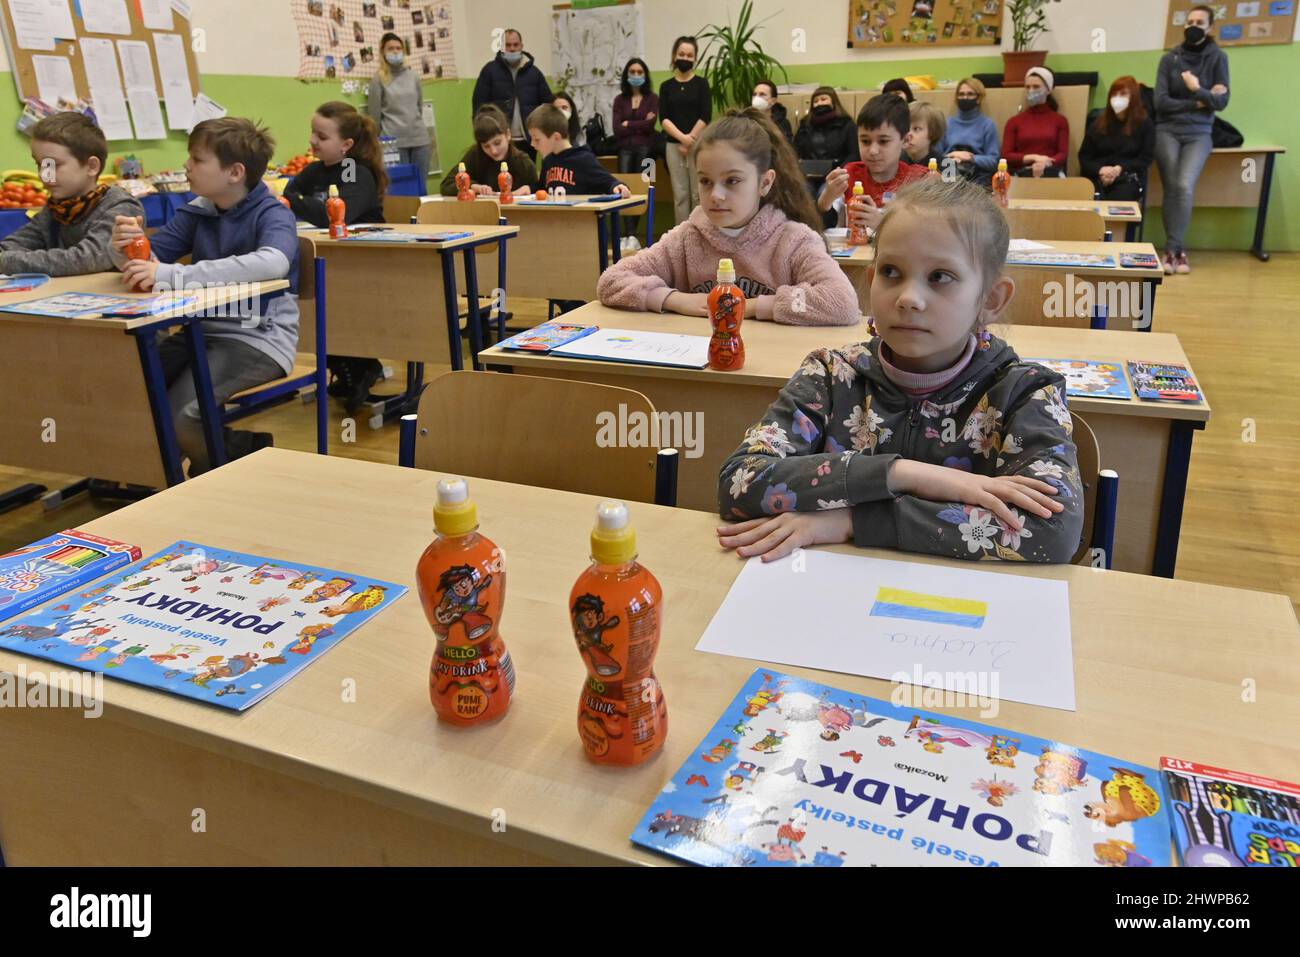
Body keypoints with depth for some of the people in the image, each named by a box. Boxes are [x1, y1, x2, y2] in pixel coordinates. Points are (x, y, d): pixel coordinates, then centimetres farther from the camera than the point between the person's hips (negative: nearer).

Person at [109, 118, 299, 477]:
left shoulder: (272, 214, -11)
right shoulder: (197, 212, 8)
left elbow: (272, 263, -33)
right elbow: (149, 259, 10)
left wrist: (171, 277, -36)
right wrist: (126, 247, -17)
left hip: (258, 339, -7)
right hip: (203, 332, 7)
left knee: (176, 417, -23)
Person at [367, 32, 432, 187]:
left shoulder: (413, 76, 11)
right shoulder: (378, 79, 0)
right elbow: (374, 113, 2)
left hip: (420, 138, 4)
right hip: (394, 141, -4)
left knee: (421, 188, 6)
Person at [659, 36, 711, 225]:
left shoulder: (701, 83, 3)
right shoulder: (666, 86, 9)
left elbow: (705, 117, -4)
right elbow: (664, 118, 0)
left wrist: (690, 140, -9)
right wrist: (682, 138, -14)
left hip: (699, 144, -2)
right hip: (673, 145, 2)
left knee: (698, 193, -3)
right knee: (680, 194, 3)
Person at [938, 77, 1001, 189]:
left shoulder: (988, 124, 7)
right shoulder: (947, 123, 14)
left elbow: (993, 161, 0)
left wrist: (971, 158, -14)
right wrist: (951, 159, -10)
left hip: (979, 180, -1)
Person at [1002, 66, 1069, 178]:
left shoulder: (1060, 120, 17)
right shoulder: (1014, 121, 17)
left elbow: (1063, 154, 6)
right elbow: (1006, 156, 6)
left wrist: (1044, 164, -17)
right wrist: (1033, 158, -10)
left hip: (1052, 171, 0)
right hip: (1022, 172, 0)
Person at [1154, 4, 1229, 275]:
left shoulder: (1217, 58, 4)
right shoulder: (1169, 58, 4)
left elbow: (1222, 102, -1)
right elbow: (1160, 102, -3)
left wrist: (1198, 90, -16)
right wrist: (1198, 103, -7)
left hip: (1199, 134, 0)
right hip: (1168, 131, 1)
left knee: (1185, 187, -20)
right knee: (1172, 189, -11)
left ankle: (1172, 250, -15)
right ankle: (1178, 250, -3)